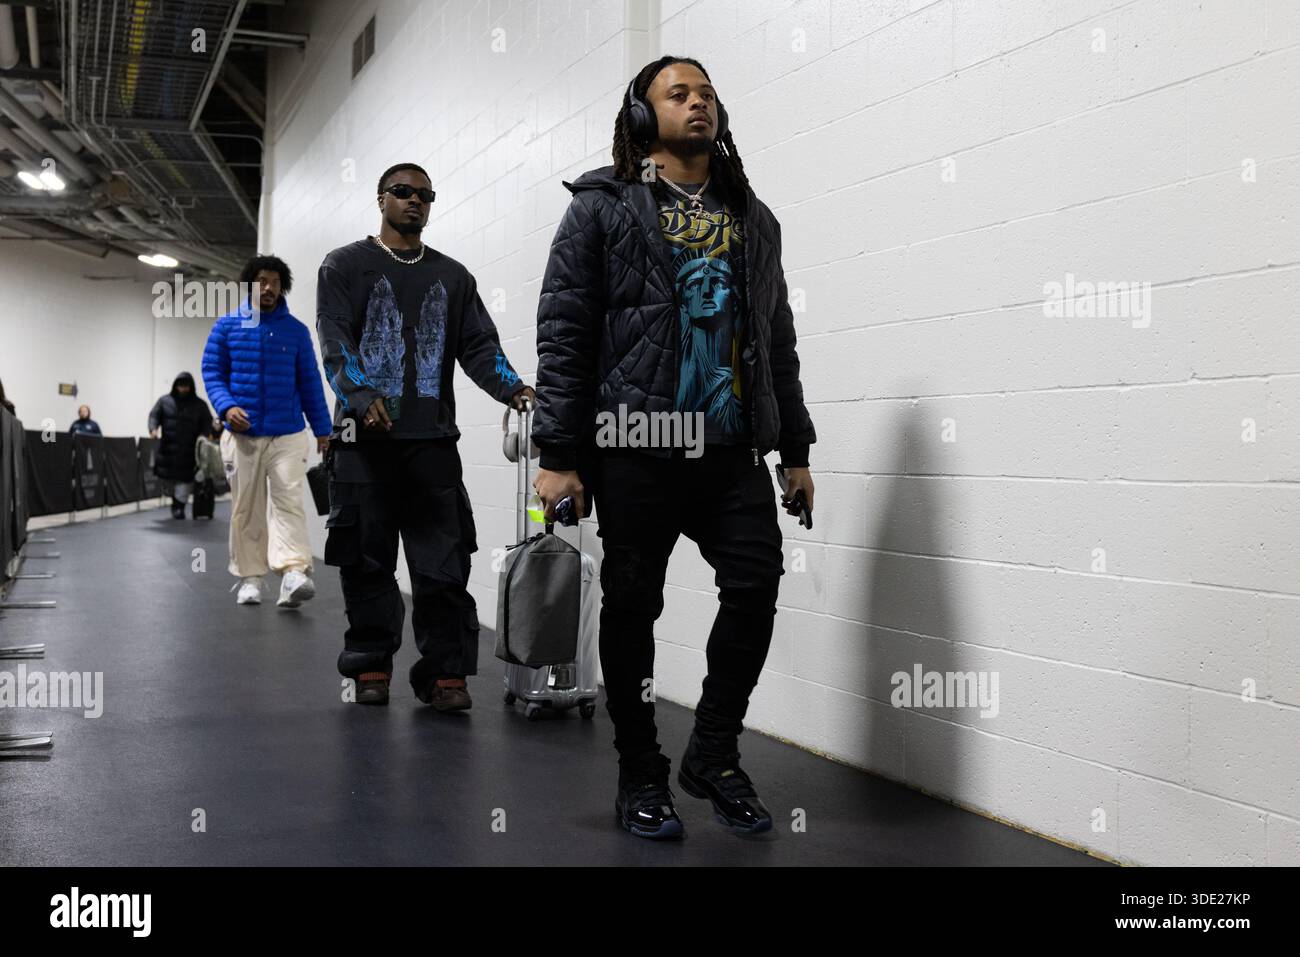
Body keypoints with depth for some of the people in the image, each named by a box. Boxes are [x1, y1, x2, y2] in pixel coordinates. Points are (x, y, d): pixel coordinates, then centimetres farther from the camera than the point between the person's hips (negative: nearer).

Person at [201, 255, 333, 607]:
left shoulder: (297, 331, 7)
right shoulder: (226, 326, 6)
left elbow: (309, 381, 8)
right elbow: (211, 371, 5)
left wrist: (322, 428, 5)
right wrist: (226, 407, -13)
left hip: (289, 435, -1)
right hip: (241, 434, 1)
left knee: (289, 503, -13)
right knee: (245, 509, 6)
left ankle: (293, 575, -23)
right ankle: (249, 578, 14)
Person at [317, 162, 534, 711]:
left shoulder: (453, 276, 18)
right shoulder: (345, 266, 10)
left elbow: (479, 345, 9)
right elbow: (334, 342, -4)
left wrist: (511, 387, -11)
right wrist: (363, 396, -23)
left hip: (433, 439, 2)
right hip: (365, 438, -1)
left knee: (444, 562, -5)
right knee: (367, 560, 2)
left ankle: (446, 672, 0)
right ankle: (371, 667, 14)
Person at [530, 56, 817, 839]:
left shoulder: (753, 217, 17)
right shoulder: (604, 208, 3)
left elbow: (778, 337, 17)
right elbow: (563, 334, -3)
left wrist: (796, 448, 12)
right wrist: (558, 454, -10)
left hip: (733, 449, 4)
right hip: (636, 450, -3)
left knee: (757, 586, -5)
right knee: (634, 605, 3)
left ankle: (714, 754, 15)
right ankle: (641, 775, 18)